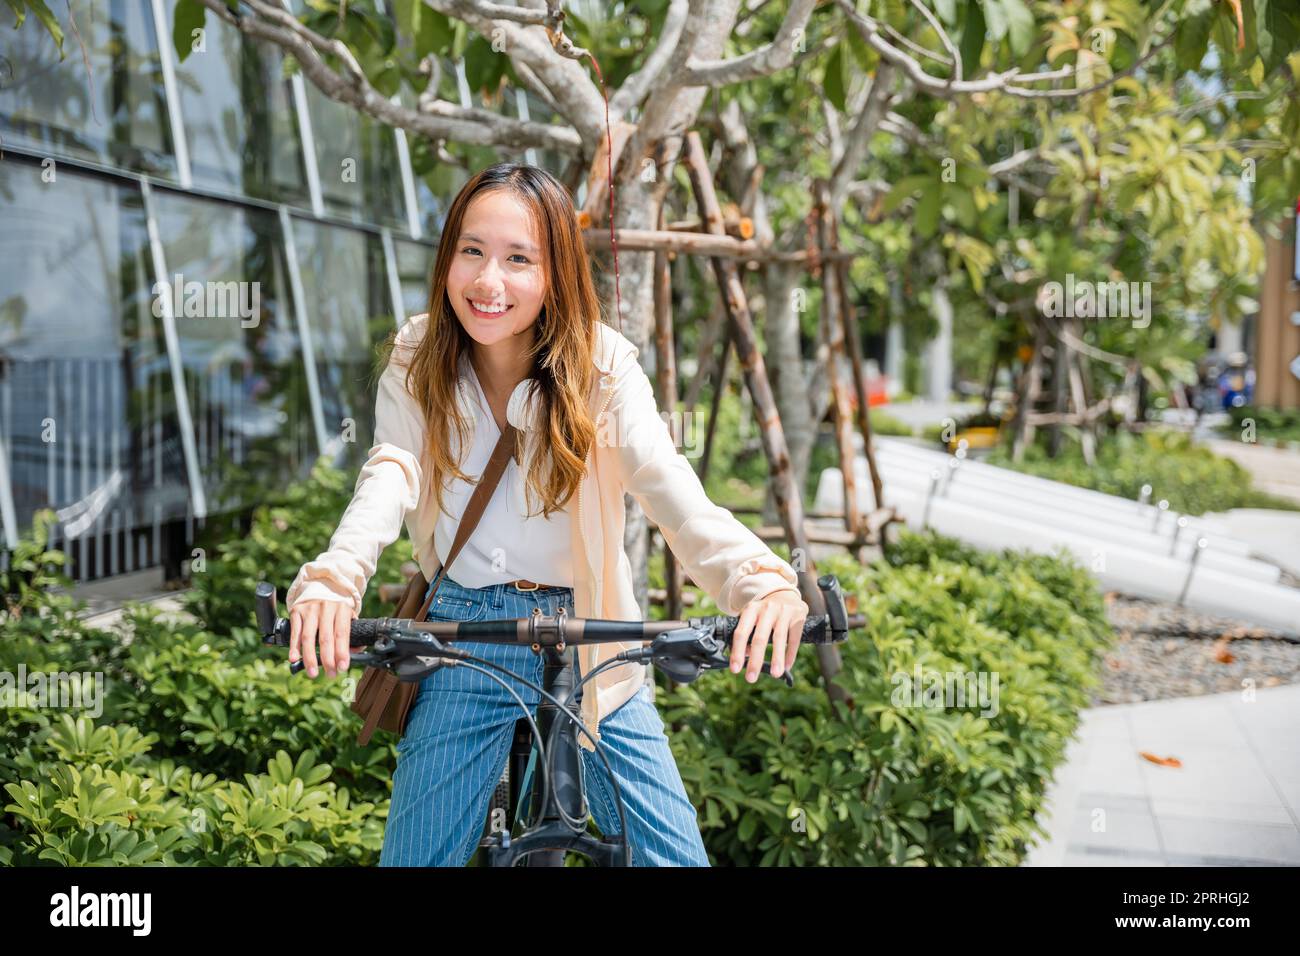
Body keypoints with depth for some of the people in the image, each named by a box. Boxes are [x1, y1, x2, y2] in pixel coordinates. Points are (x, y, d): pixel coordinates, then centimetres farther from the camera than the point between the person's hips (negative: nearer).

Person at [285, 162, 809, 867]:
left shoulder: (601, 365, -10)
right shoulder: (417, 360, -4)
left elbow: (665, 483, -25)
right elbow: (391, 474, -20)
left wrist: (761, 577, -45)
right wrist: (332, 578, -42)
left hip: (590, 642, -1)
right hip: (465, 635, 1)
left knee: (676, 855, -2)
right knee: (415, 855, 5)